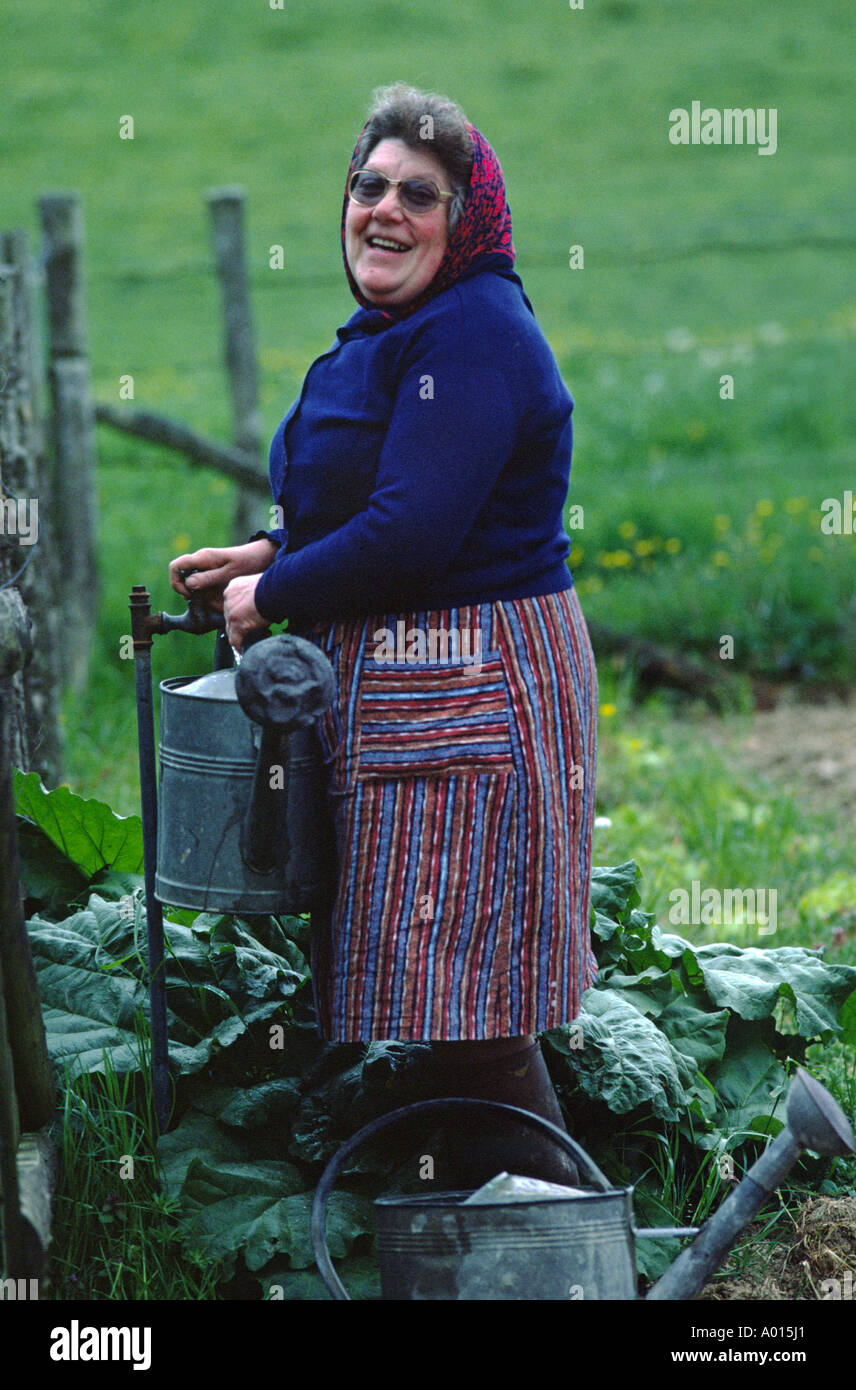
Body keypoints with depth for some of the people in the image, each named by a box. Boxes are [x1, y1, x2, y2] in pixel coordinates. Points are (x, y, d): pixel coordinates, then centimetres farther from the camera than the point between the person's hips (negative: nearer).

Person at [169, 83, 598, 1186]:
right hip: (394, 681, 10)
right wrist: (271, 554, 12)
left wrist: (270, 595, -11)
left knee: (466, 992, -6)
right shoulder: (391, 333, 16)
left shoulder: (473, 333, -17)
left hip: (472, 686, -10)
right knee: (440, 984, 14)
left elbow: (410, 534, -24)